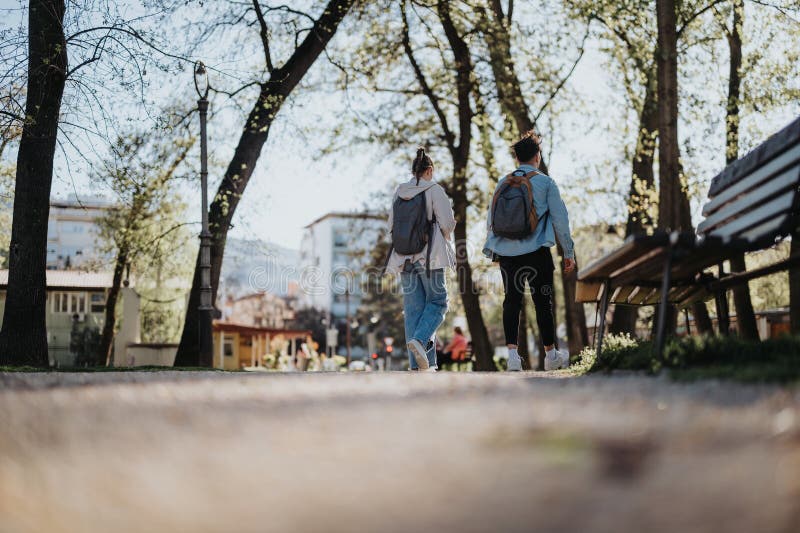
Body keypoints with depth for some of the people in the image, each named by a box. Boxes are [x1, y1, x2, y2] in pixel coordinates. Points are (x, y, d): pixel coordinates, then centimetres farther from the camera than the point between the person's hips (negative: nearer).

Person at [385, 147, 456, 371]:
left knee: (412, 308, 6)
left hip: (403, 258, 4)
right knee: (437, 302, 8)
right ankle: (419, 340, -18)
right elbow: (447, 223, -10)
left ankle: (419, 364, 3)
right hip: (429, 256, -4)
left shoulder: (399, 192, 6)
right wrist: (445, 236, 11)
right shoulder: (434, 190, -6)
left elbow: (391, 225, 9)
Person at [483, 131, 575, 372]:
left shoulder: (503, 183, 7)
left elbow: (490, 219, 11)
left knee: (511, 302, 6)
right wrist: (569, 252, 4)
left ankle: (512, 353, -5)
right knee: (543, 302, 7)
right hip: (536, 253, -3)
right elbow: (560, 219, -3)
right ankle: (551, 355, 19)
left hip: (506, 254, 3)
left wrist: (490, 249, 21)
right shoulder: (545, 182, -3)